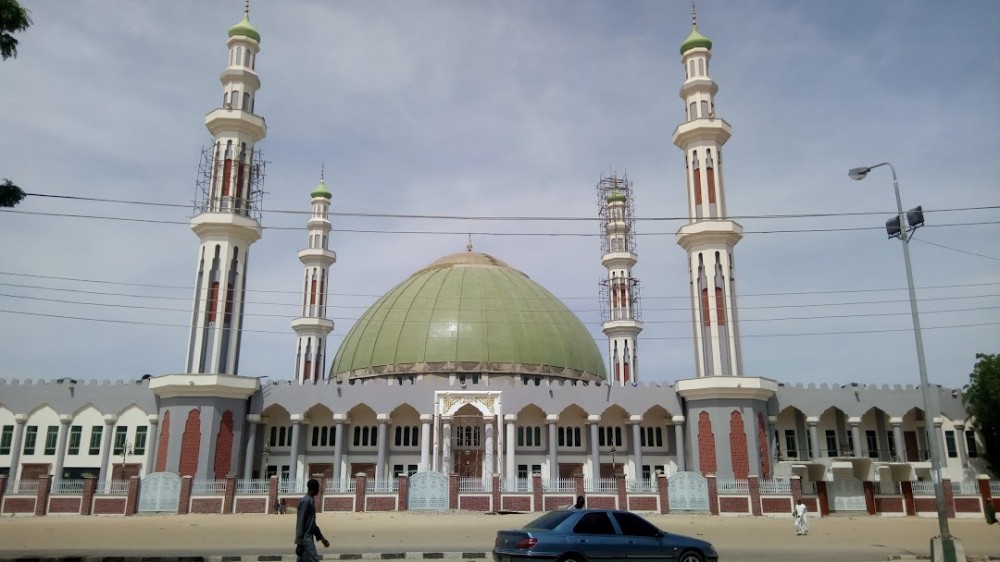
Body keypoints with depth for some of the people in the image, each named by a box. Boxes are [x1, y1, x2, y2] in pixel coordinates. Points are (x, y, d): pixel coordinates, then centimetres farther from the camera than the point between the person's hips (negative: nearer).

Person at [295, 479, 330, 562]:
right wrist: (299, 543, -19)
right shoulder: (306, 501, -14)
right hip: (306, 540, -10)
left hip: (308, 539, 10)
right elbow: (301, 523, -18)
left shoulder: (311, 501, 16)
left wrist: (321, 537, 23)